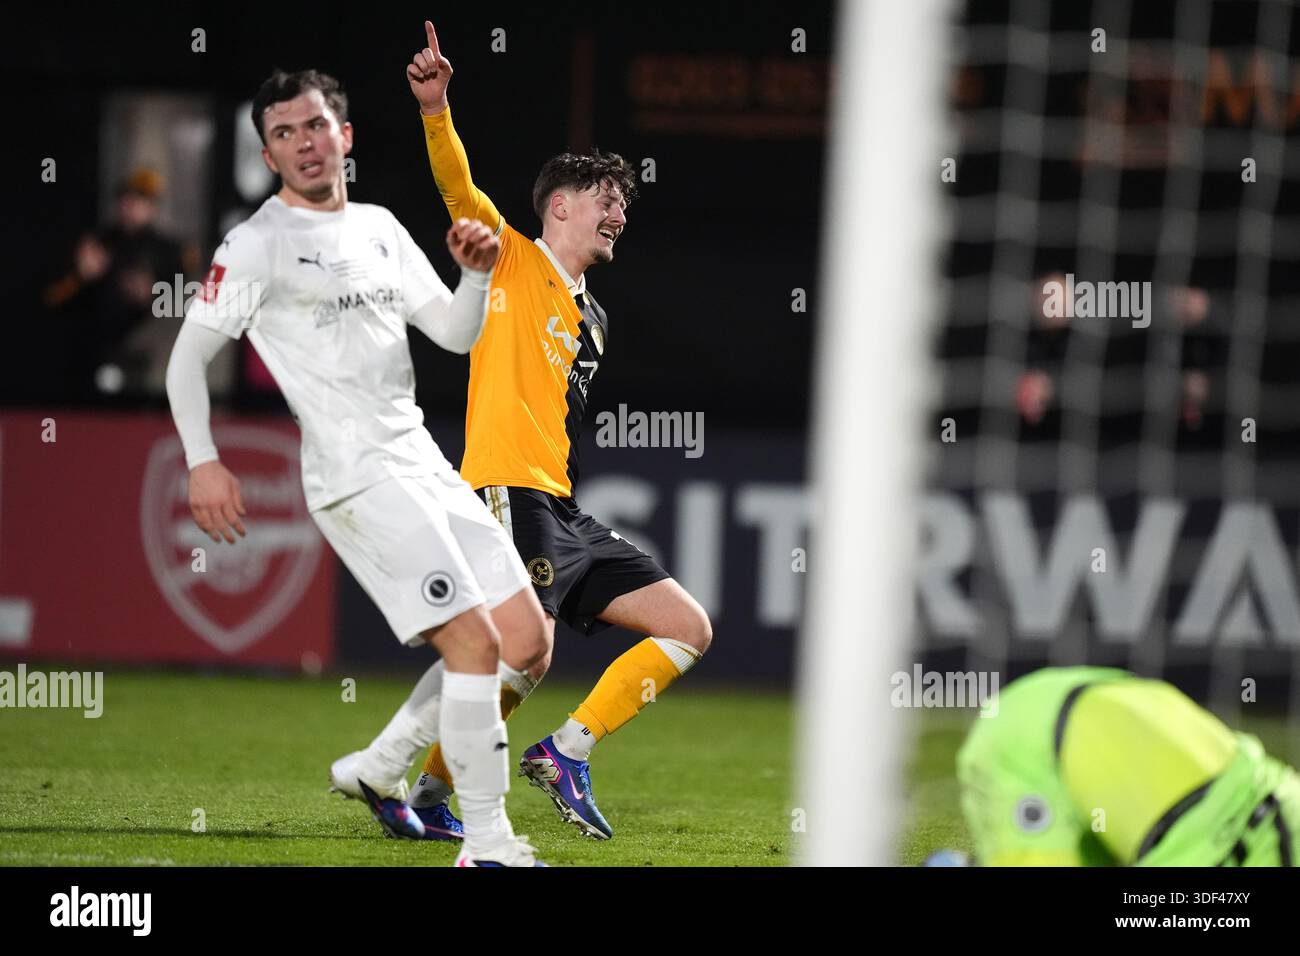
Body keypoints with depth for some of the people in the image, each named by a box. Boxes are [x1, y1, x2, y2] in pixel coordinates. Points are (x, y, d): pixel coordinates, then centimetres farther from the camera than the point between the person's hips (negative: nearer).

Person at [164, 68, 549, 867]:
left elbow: (454, 334, 16)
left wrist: (477, 273, -4)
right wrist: (203, 462, -15)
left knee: (526, 640, 6)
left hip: (422, 463, 8)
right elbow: (189, 354, -5)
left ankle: (378, 769, 20)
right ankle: (487, 845, -10)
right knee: (475, 642, -16)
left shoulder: (381, 228, 16)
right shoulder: (258, 244, -4)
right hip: (357, 478, -8)